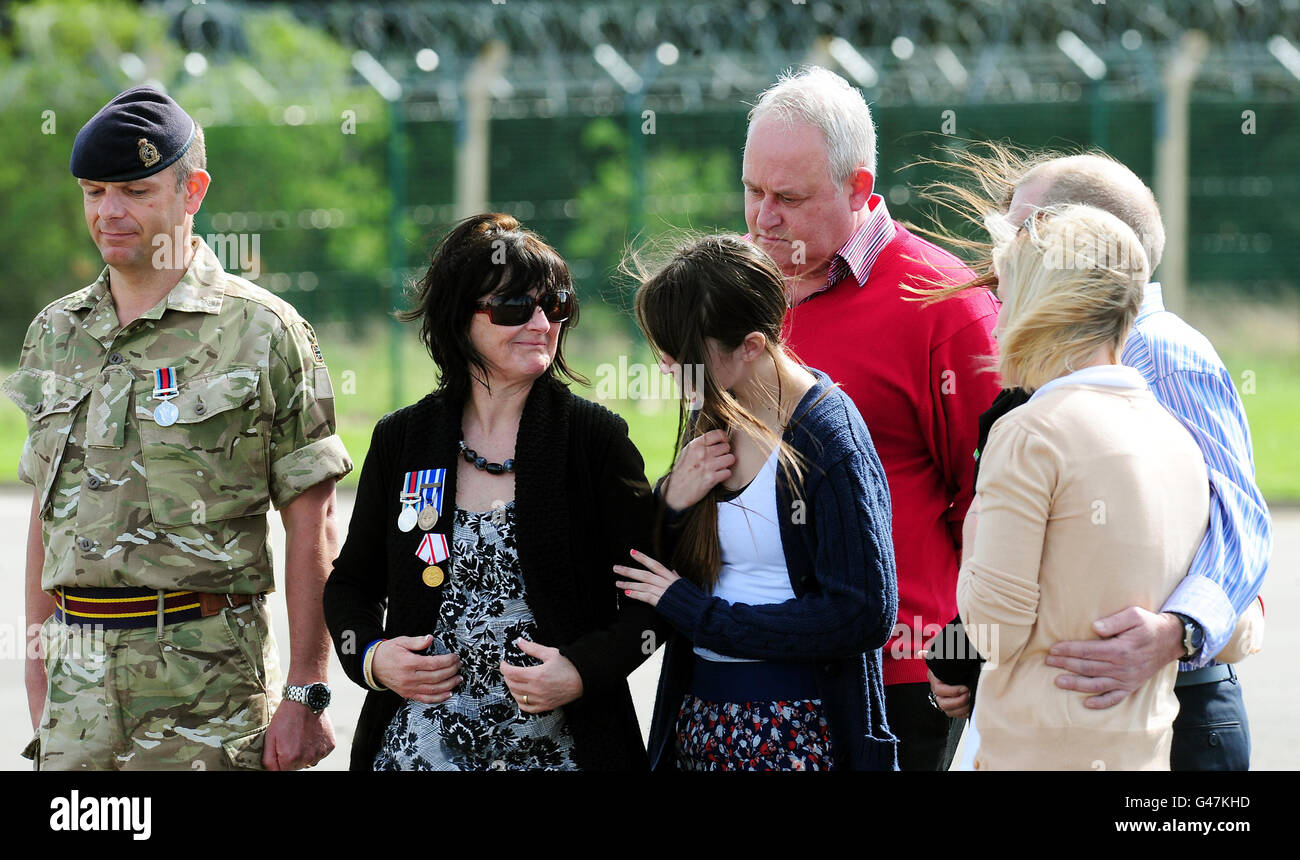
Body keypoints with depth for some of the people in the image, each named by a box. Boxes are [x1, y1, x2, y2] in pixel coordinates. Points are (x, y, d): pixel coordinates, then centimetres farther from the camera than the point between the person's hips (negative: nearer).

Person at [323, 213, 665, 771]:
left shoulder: (598, 440, -4)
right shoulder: (401, 441, 3)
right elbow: (350, 583, 14)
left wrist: (585, 670, -18)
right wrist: (371, 657, -6)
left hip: (559, 747, -2)